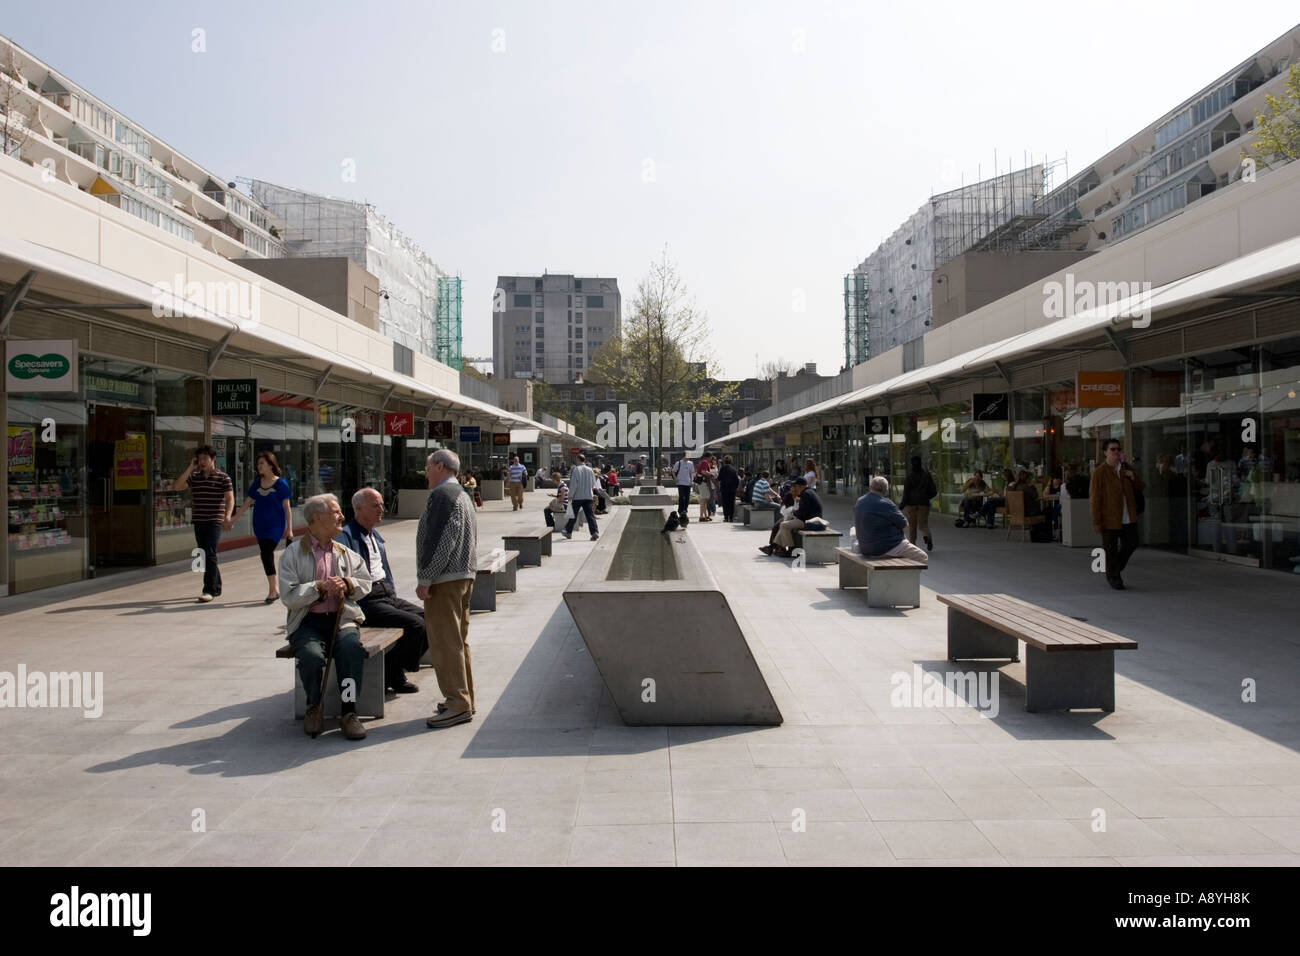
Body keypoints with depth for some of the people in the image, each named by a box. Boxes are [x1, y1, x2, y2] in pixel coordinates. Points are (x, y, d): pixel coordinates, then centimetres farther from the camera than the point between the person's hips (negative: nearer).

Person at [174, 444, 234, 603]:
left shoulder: (223, 477, -2)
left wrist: (227, 515, -26)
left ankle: (209, 590, -13)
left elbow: (230, 499, -9)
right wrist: (189, 469, 0)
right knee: (204, 555, 10)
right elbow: (176, 487, 1)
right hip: (198, 522, 6)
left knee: (209, 554, -14)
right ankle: (217, 588, 21)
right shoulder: (194, 477, 12)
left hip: (214, 522, -6)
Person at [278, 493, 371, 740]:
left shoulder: (346, 553, 18)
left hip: (342, 618, 2)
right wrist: (320, 587, -17)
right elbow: (289, 596, -6)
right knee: (312, 656, -31)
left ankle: (348, 712, -21)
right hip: (307, 622, -2)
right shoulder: (292, 555, 5)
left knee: (352, 648, -31)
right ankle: (314, 706, 0)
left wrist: (347, 584, -9)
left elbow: (366, 583, 11)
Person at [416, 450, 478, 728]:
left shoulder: (442, 495, -13)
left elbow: (440, 541, -21)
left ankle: (458, 705, -3)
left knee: (445, 642, -6)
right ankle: (464, 699, 24)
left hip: (445, 580, -11)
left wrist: (425, 579, -17)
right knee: (458, 640, 16)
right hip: (464, 575, 11)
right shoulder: (462, 495, 19)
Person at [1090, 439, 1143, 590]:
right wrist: (1096, 522, -14)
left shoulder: (1127, 468, 9)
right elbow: (1094, 499, -11)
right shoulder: (1099, 472, -10)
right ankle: (1113, 577, 21)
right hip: (1109, 518, -5)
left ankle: (1115, 569, 34)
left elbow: (1139, 488, 17)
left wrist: (1133, 478, -5)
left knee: (1131, 544, 10)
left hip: (1128, 518, 5)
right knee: (1111, 550, 4)